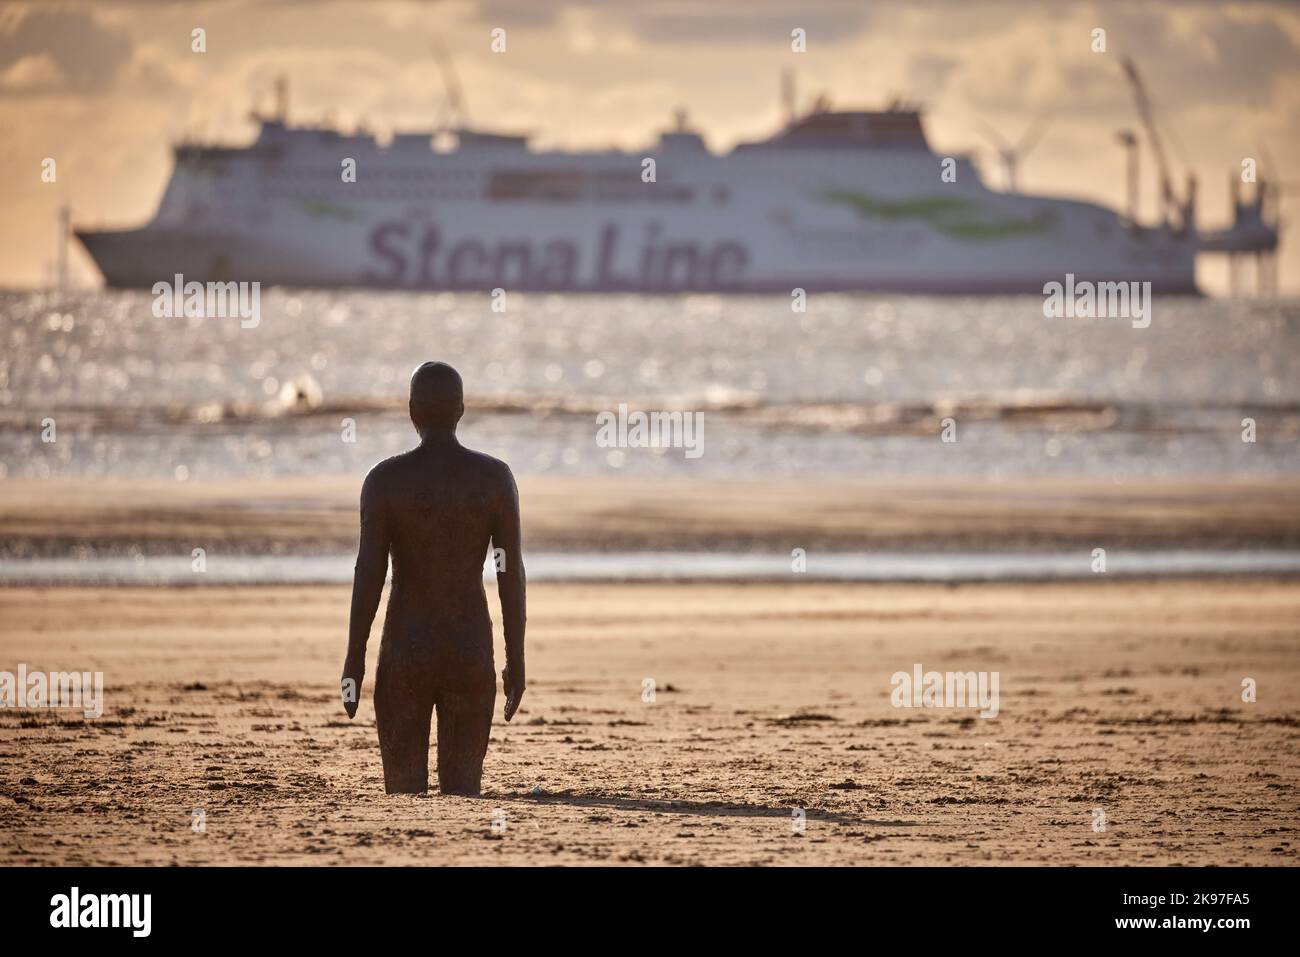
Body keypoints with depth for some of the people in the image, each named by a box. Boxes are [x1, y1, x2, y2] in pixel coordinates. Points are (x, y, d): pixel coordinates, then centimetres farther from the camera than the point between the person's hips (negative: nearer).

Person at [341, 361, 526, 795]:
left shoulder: (384, 480, -7)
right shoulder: (495, 477, -2)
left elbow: (368, 575, -10)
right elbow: (512, 574, -2)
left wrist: (353, 663, -4)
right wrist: (516, 661, 6)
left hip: (404, 659, -1)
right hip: (472, 657, 1)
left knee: (404, 793, 4)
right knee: (462, 792, 6)